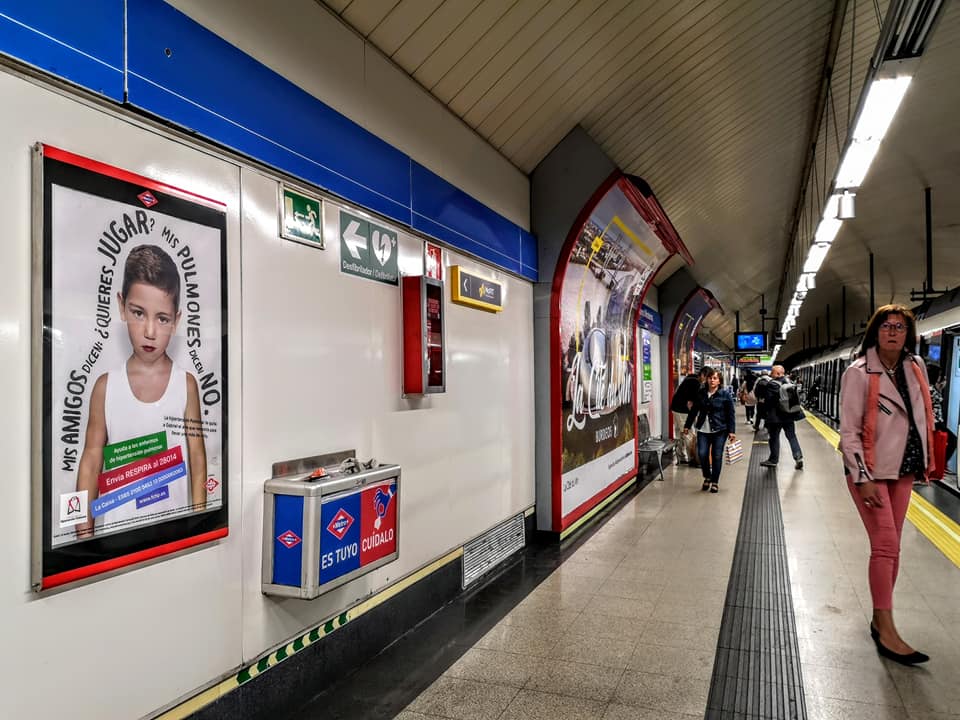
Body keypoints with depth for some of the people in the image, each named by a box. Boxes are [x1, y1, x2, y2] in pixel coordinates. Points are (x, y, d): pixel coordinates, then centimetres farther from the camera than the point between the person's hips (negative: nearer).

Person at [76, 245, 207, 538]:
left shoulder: (186, 384, -6)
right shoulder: (106, 385, -4)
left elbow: (198, 458, -1)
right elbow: (91, 460, 2)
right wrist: (84, 531, 2)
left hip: (175, 524, 0)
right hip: (118, 528, 1)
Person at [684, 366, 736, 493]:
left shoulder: (725, 394, -4)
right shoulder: (700, 393, 6)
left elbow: (731, 414, -3)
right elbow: (694, 410, 13)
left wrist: (732, 431, -8)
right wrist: (687, 425, 15)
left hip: (719, 430, -3)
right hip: (703, 430, 3)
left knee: (716, 456, 1)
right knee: (702, 454, -6)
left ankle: (715, 482, 17)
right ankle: (707, 477, 19)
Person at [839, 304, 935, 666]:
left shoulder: (916, 369, 5)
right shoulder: (859, 373, -13)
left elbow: (924, 416, 17)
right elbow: (849, 431, -15)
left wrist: (925, 461, 16)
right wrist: (862, 478, -20)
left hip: (903, 469, 6)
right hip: (870, 470, -6)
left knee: (890, 546, 11)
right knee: (886, 546, -7)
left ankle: (879, 618, 23)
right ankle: (887, 631, 1)